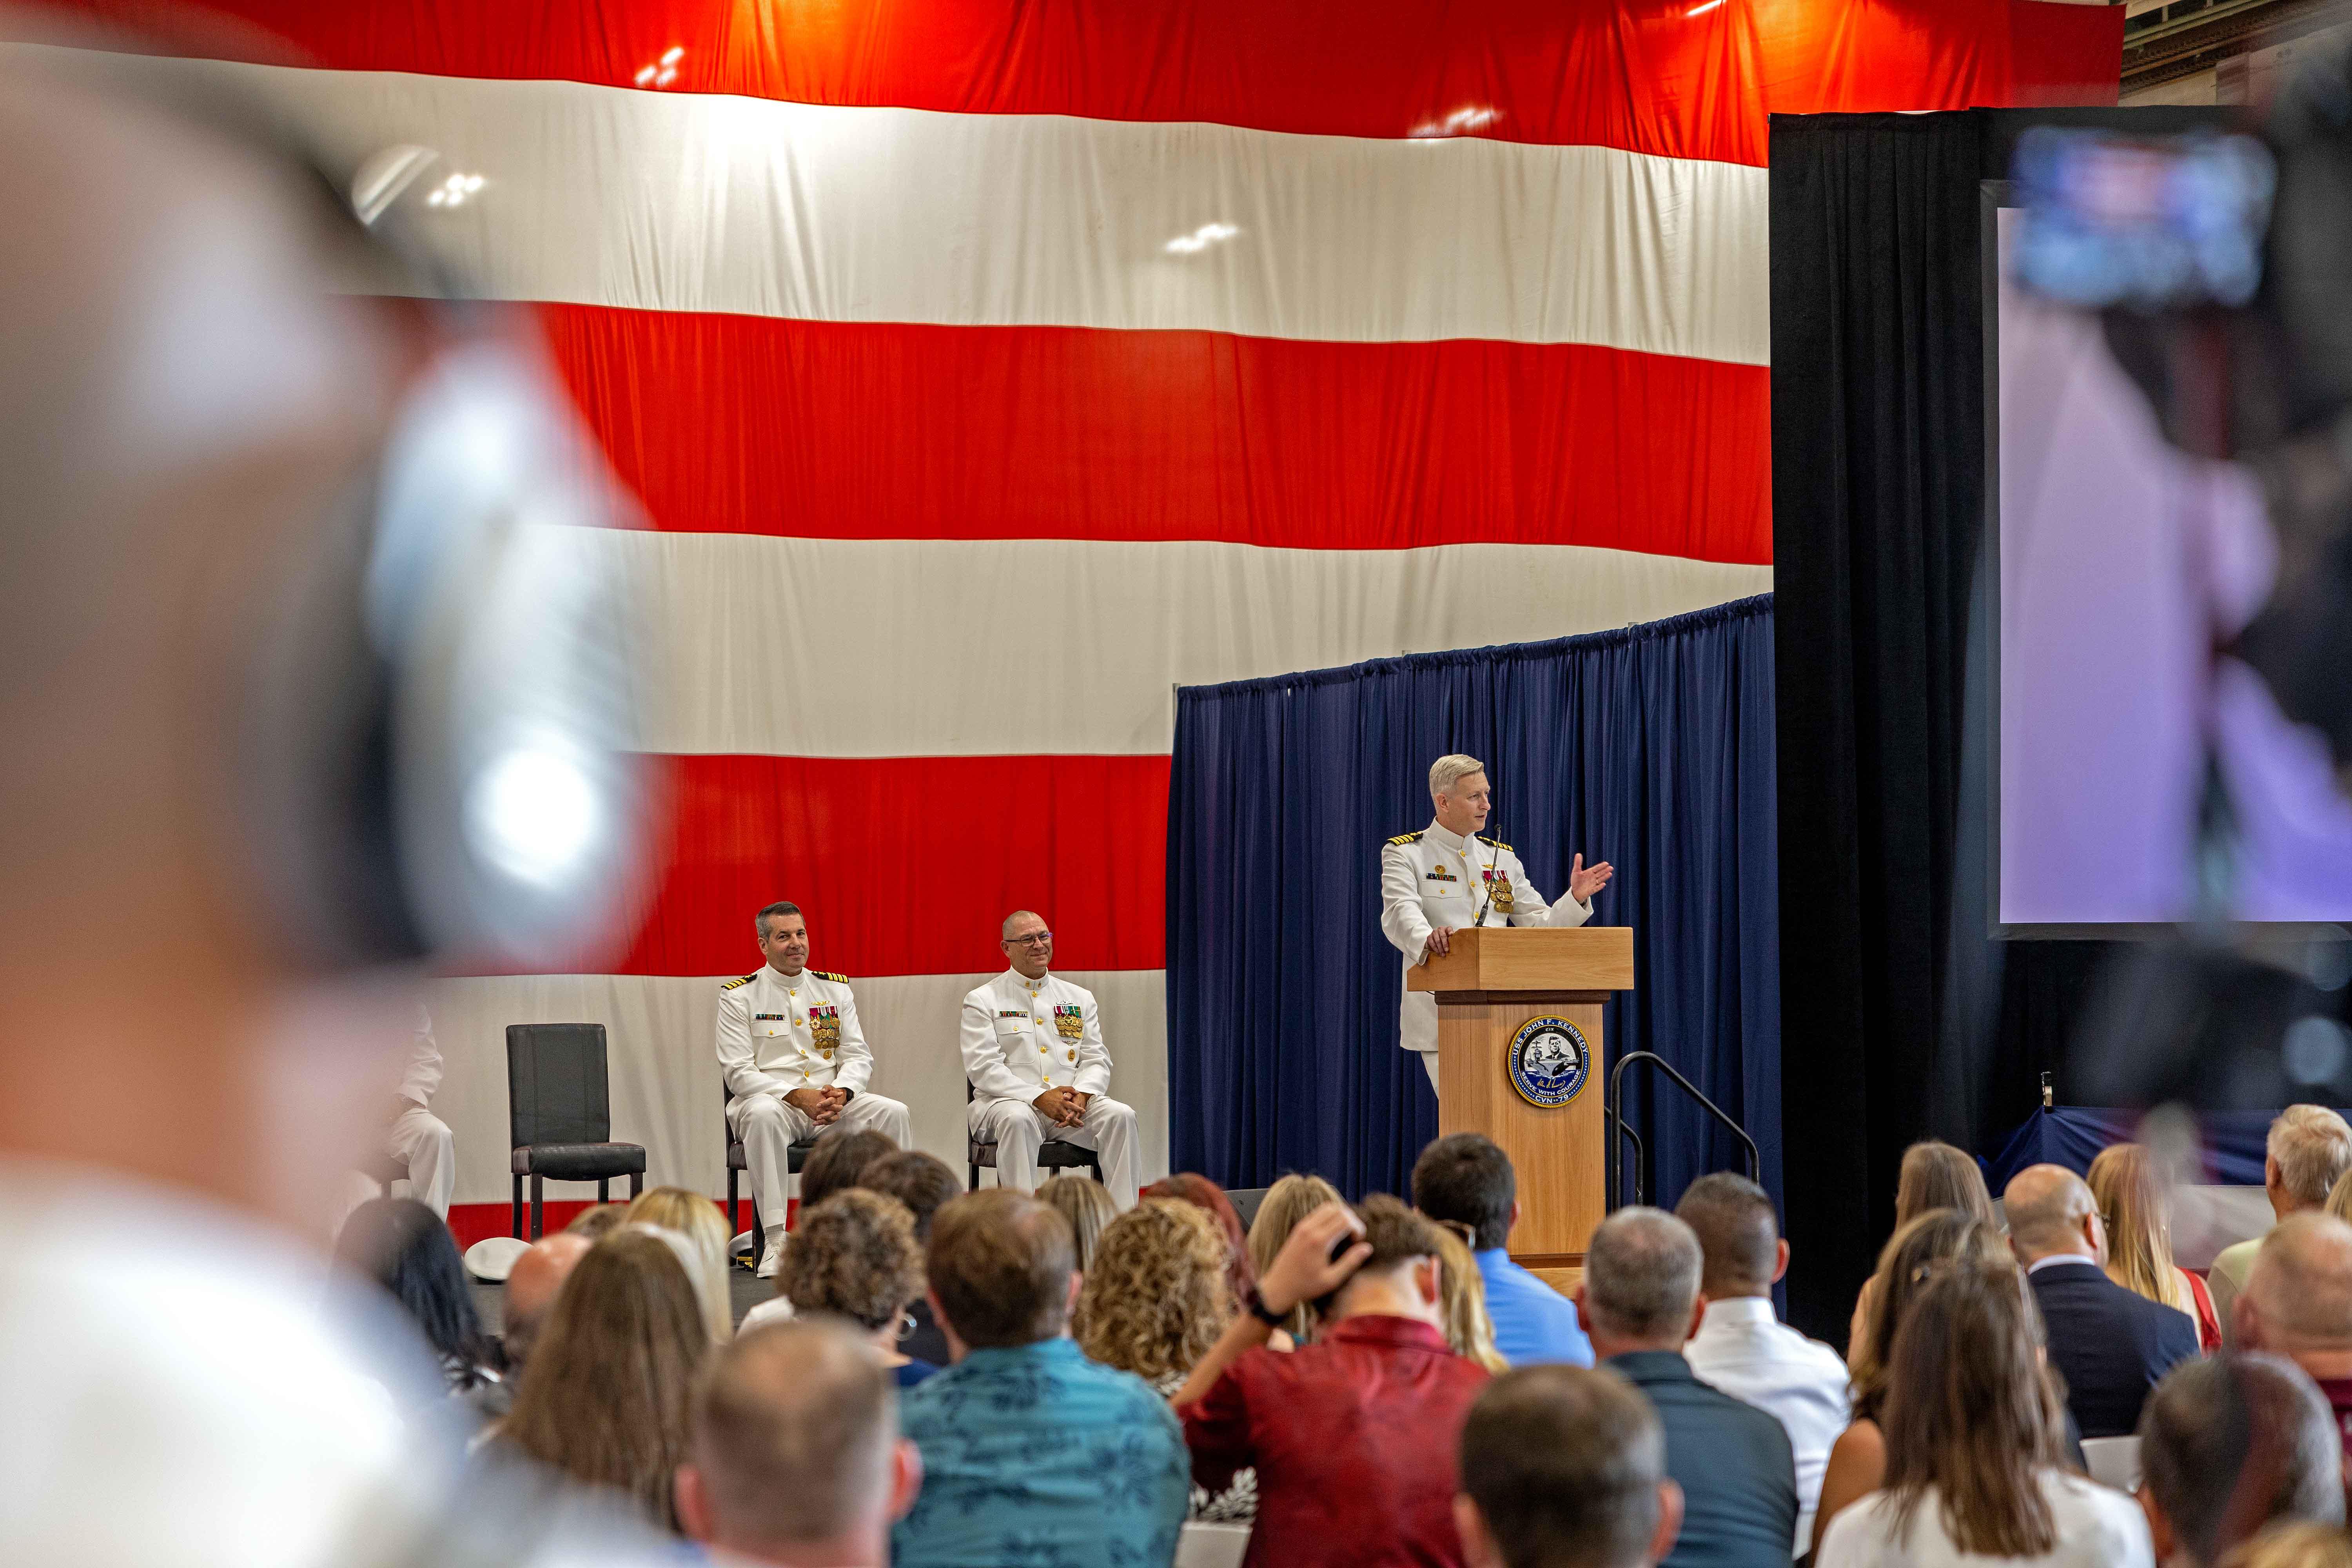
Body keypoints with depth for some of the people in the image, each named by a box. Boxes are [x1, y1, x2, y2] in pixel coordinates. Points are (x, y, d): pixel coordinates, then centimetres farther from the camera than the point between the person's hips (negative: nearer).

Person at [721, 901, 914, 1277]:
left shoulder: (835, 989, 12)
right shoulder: (739, 996, 0)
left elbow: (859, 1056, 8)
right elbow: (738, 1072, -8)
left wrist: (841, 1093, -15)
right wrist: (797, 1096, -21)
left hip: (832, 1102, 4)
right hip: (772, 1100, -4)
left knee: (893, 1112, -21)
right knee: (763, 1115, -39)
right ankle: (775, 1240, -39)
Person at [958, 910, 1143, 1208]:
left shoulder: (1080, 998, 19)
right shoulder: (982, 1001, 6)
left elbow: (1096, 1060, 12)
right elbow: (983, 1068, -6)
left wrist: (1082, 1095, -12)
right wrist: (1040, 1098, -18)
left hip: (1074, 1104, 4)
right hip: (1009, 1101, -4)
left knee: (1121, 1115, -24)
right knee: (1017, 1119, -38)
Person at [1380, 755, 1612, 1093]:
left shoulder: (1503, 858, 18)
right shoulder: (1405, 854, 2)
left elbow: (1539, 925, 16)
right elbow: (1400, 915, -17)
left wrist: (1575, 899, -3)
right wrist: (1427, 938, -39)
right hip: (1441, 1012, -4)